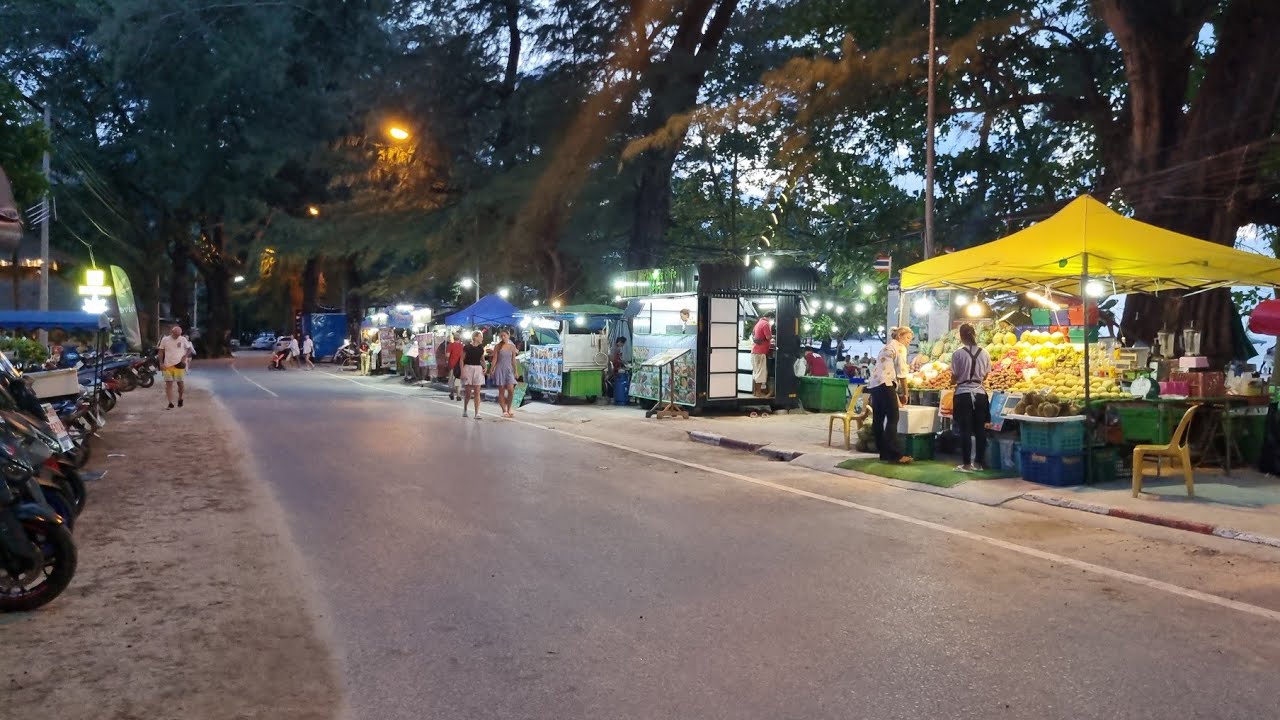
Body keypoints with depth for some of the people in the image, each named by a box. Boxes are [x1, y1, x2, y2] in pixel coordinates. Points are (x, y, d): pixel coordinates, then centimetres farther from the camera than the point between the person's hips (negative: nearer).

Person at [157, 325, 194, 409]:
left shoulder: (183, 339, 0)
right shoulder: (165, 339, 2)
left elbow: (189, 349, 8)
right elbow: (161, 351, 7)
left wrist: (185, 356, -10)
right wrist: (161, 363, -1)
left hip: (179, 365, -1)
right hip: (168, 365, 1)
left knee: (181, 383, 4)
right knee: (168, 384, -2)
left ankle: (180, 399, 29)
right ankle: (170, 403, 0)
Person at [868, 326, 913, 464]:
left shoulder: (886, 347, 28)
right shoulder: (900, 347, 2)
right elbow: (901, 373, -4)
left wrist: (896, 395, 24)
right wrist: (905, 393, 4)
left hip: (873, 384, 9)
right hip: (885, 384, -9)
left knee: (878, 419, 8)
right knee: (892, 419, -8)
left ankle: (884, 453, 14)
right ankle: (895, 455, -11)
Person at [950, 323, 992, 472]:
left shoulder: (958, 353, -9)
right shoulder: (984, 353, 1)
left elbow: (954, 376, -4)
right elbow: (985, 375, 8)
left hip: (963, 394, -3)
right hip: (980, 394, 3)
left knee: (965, 430, 1)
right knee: (980, 429, 9)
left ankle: (966, 464, 2)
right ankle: (978, 463, 15)